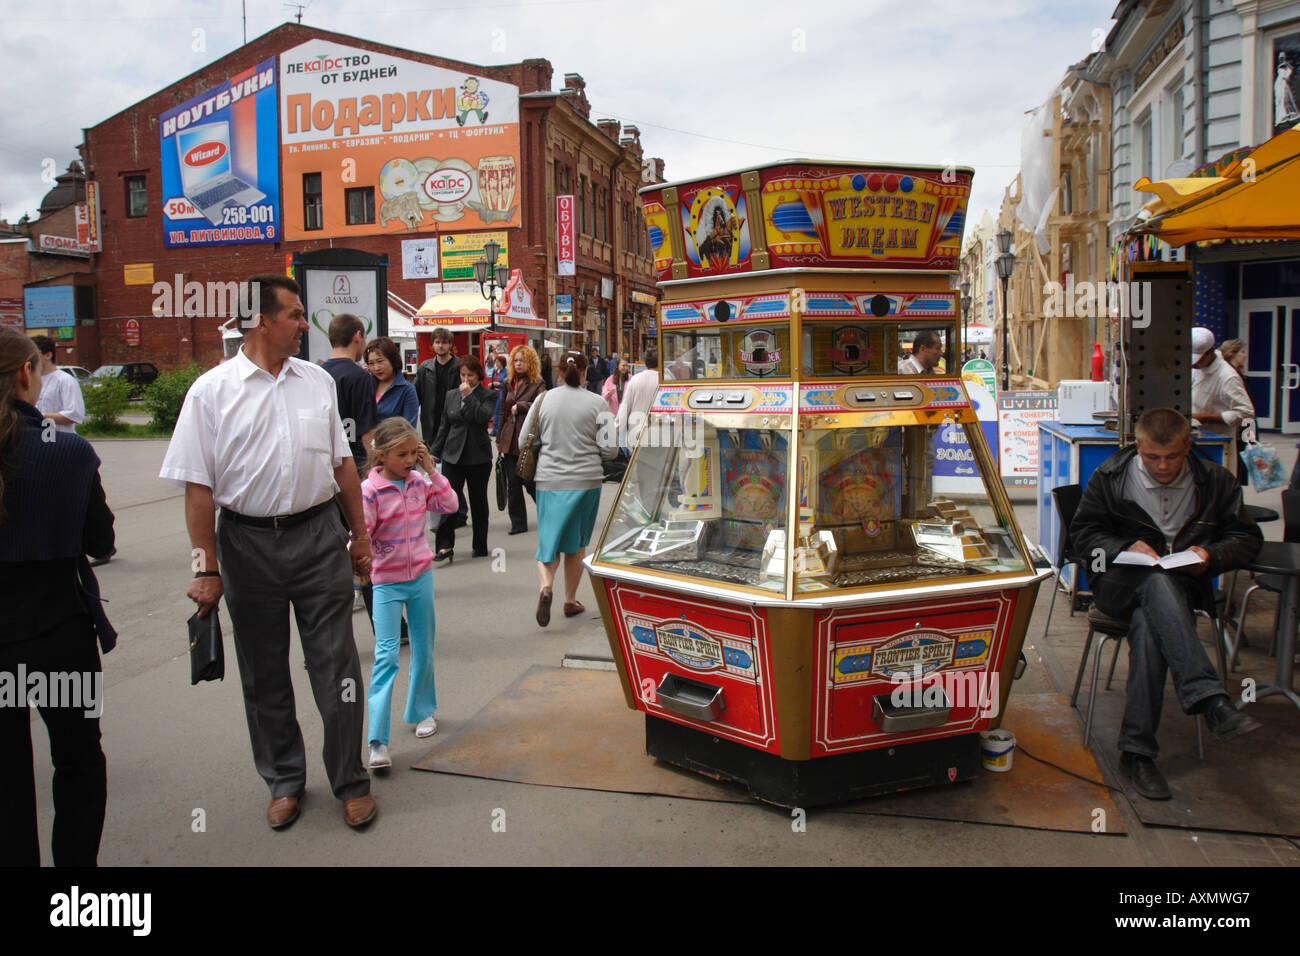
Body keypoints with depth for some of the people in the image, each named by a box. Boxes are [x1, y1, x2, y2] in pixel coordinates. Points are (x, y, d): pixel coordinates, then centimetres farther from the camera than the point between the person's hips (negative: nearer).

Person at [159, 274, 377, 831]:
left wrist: (359, 535, 12)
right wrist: (207, 569, -8)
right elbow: (198, 487, -6)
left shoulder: (318, 381, 6)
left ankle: (350, 781, 19)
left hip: (318, 535, 2)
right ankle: (284, 780, 30)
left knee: (336, 663, 4)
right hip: (248, 543, -1)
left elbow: (342, 464, 12)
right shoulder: (212, 391, -4)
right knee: (264, 672, 12)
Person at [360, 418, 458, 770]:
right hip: (387, 582, -5)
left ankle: (423, 710, 36)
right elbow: (360, 537, -13)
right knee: (386, 655, -11)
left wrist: (431, 470, -5)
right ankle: (378, 741, -11)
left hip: (421, 576, 5)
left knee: (424, 649, 15)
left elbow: (450, 504, 0)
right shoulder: (370, 491, -13)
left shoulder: (419, 482, 1)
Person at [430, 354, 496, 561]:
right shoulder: (451, 395, 10)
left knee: (478, 501, 8)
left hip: (478, 456, -2)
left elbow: (483, 416, -20)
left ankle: (480, 546, 19)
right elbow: (444, 427, 15)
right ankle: (445, 546, -12)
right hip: (452, 455, 2)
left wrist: (468, 395, -17)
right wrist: (434, 452, 12)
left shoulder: (488, 395, 0)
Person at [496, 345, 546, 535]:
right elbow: (503, 412, 18)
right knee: (513, 483, 5)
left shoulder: (537, 385, -3)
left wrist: (520, 407, -13)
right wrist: (499, 439, 16)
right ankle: (518, 523, 13)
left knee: (530, 481, -1)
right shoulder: (508, 384, 14)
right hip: (510, 440, 5)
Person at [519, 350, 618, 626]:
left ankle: (545, 585, -19)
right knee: (577, 543, 14)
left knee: (549, 539, 8)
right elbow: (610, 449, -6)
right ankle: (571, 600, 21)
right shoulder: (597, 403, -5)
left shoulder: (543, 400, -1)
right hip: (586, 481, 0)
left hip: (549, 481, 1)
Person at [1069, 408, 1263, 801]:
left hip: (1182, 586, 1)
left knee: (1148, 624, -36)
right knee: (1156, 582, -39)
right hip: (1119, 583, -1)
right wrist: (1125, 548, -12)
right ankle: (1211, 702, -50)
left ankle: (1137, 751, -35)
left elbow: (1247, 537, 15)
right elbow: (1083, 533, 7)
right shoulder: (1109, 477, 4)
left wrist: (1211, 555, -7)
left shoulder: (1215, 482, 8)